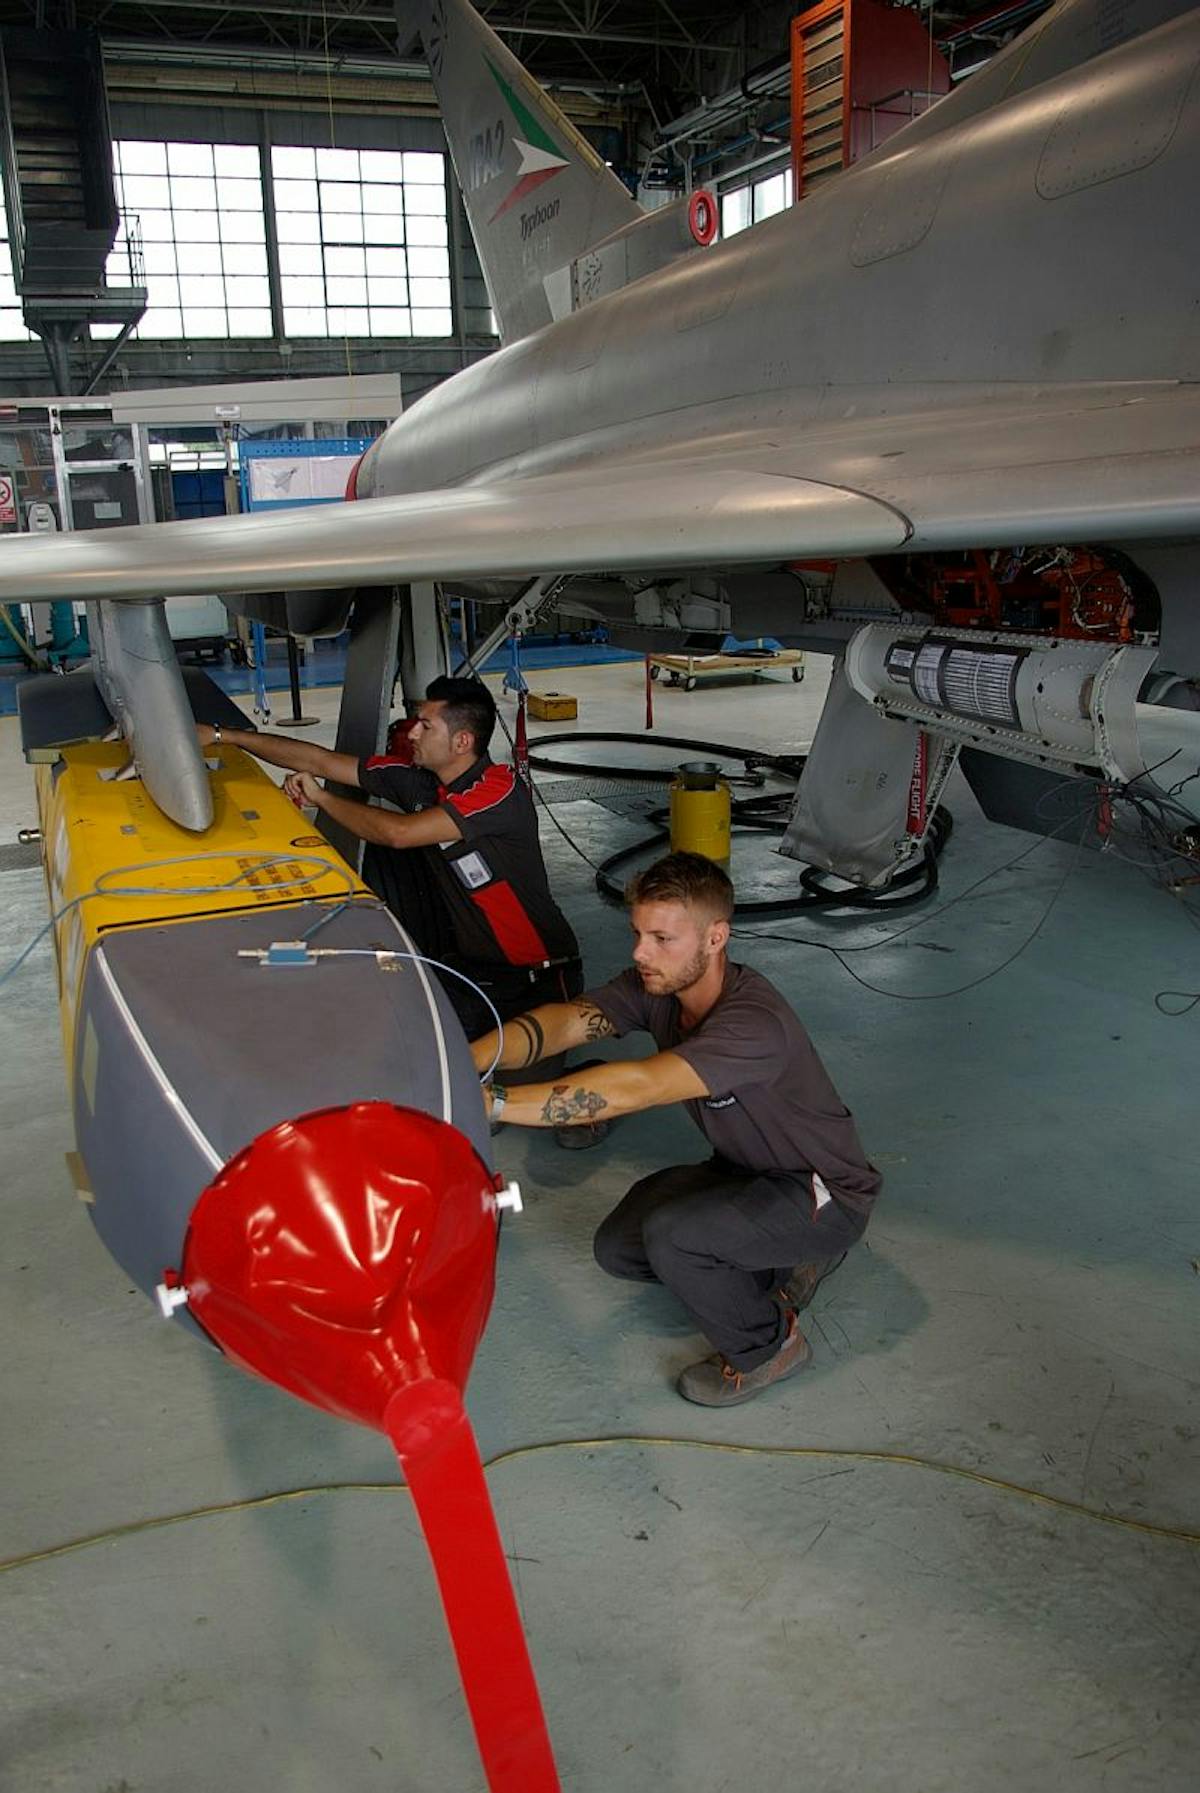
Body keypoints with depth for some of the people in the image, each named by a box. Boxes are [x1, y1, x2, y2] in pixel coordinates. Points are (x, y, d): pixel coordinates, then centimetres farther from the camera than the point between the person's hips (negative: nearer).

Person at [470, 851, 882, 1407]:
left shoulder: (755, 1022, -36)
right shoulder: (655, 986, -12)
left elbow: (638, 1087, -47)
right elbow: (565, 1020, -26)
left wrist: (492, 1104, -51)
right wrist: (468, 1059, -46)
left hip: (825, 1195, -8)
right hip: (746, 1170, 8)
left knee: (669, 1233, -28)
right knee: (617, 1247, 2)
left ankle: (767, 1347, 0)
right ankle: (786, 1263, 16)